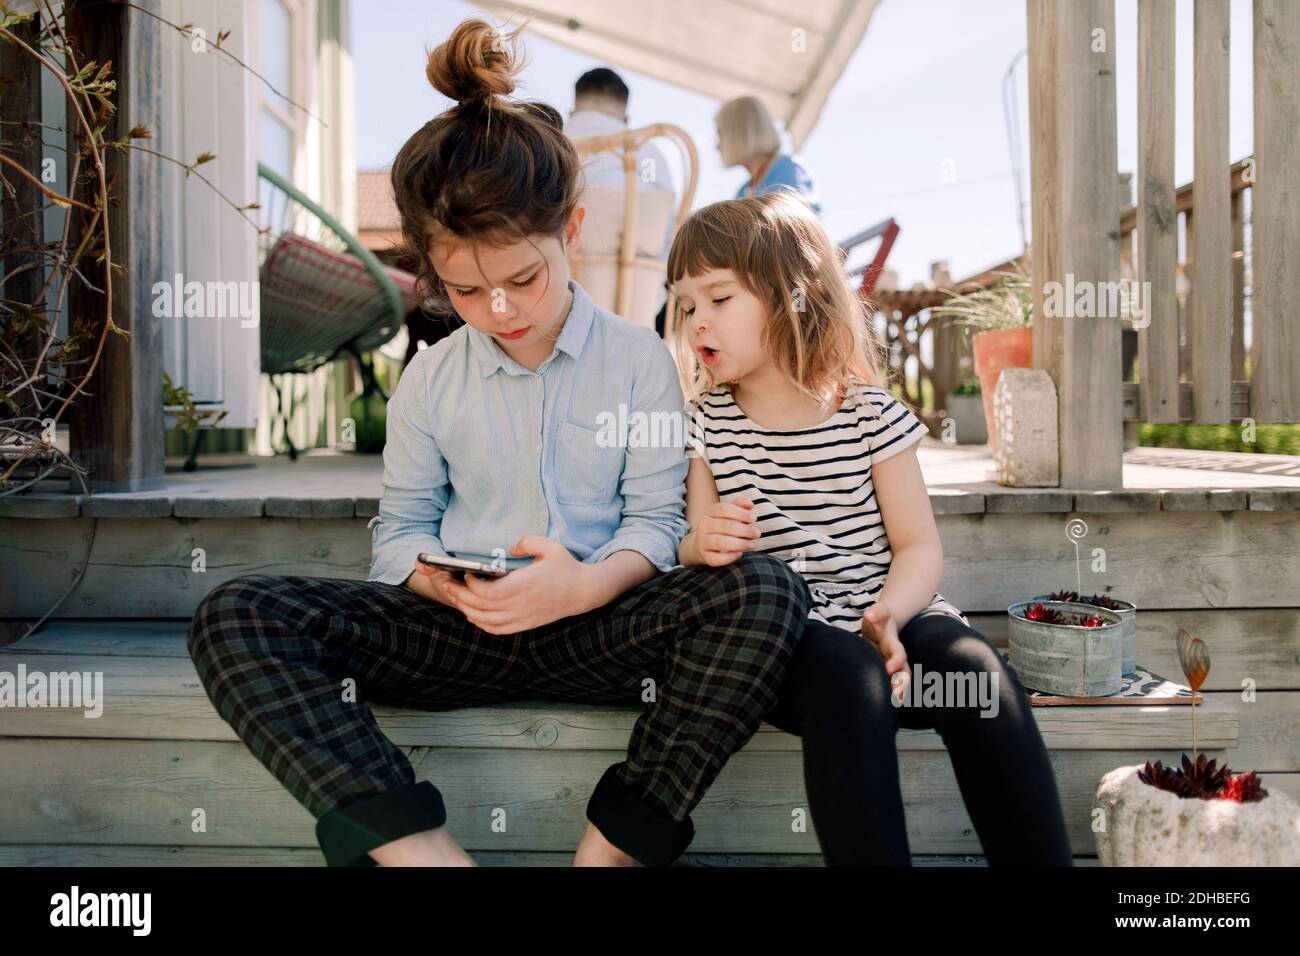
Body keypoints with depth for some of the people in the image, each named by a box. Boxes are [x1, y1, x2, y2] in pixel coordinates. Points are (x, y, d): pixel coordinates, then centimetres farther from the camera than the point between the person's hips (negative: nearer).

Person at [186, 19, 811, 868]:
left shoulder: (638, 358, 3)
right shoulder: (431, 377, 9)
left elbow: (654, 522, 0)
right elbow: (401, 529, 11)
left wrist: (587, 585, -23)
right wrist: (441, 580, -14)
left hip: (594, 620, -1)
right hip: (464, 629, 2)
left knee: (765, 590, -32)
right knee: (234, 619, -20)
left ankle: (609, 847, -28)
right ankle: (422, 848, -32)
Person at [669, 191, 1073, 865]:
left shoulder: (870, 412, 4)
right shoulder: (708, 424, 8)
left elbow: (919, 545, 2)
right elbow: (691, 553, 7)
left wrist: (888, 616, -19)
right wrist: (701, 548, -19)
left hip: (888, 619, 1)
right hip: (784, 632, 0)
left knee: (976, 671, -30)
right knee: (846, 675, -35)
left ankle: (1040, 858, -20)